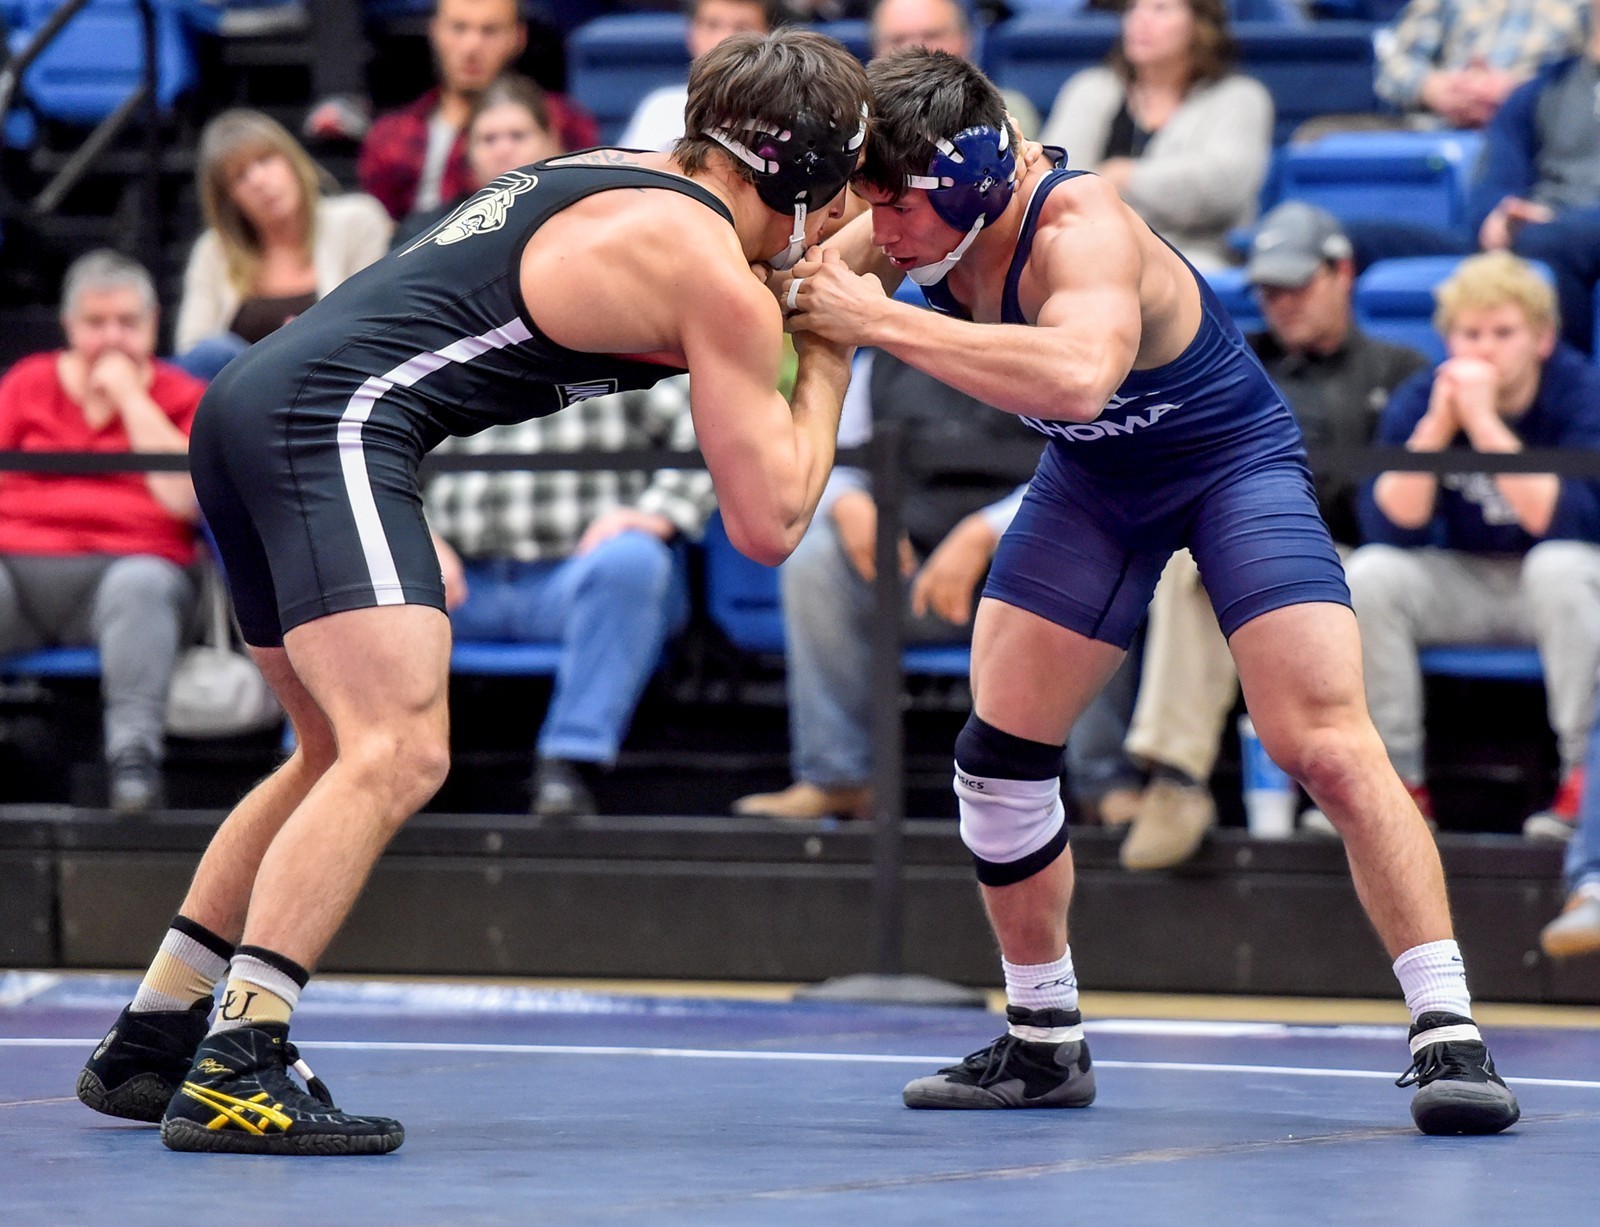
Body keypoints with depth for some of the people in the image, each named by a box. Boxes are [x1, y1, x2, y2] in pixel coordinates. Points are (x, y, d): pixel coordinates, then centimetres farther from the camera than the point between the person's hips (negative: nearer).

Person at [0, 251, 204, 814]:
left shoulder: (181, 397, 13)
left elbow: (184, 498, -4)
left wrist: (129, 395, -1)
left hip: (127, 561, -1)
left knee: (140, 586, -37)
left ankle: (134, 754, -45)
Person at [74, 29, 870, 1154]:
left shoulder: (611, 177, 21)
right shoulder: (721, 282, -4)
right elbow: (768, 522, -2)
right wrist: (827, 364, 11)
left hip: (249, 408, 10)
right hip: (332, 426, -10)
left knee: (344, 755, 21)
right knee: (401, 755, -19)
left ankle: (147, 1047, 25)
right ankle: (234, 1071, -28)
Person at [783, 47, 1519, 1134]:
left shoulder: (1081, 229, -38)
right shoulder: (923, 220, -17)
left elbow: (1076, 377, -58)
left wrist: (881, 320, -55)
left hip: (1231, 460, -7)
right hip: (1097, 478, 7)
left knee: (1326, 745, -21)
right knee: (999, 754, 2)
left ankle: (1449, 1033, -16)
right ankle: (1045, 1044, 18)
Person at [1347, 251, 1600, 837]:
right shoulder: (1418, 400, -6)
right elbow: (1388, 529, -16)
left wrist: (1483, 422, -33)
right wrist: (1437, 424, -26)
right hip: (1464, 586, 3)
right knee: (1370, 574, -23)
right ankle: (1396, 778, -16)